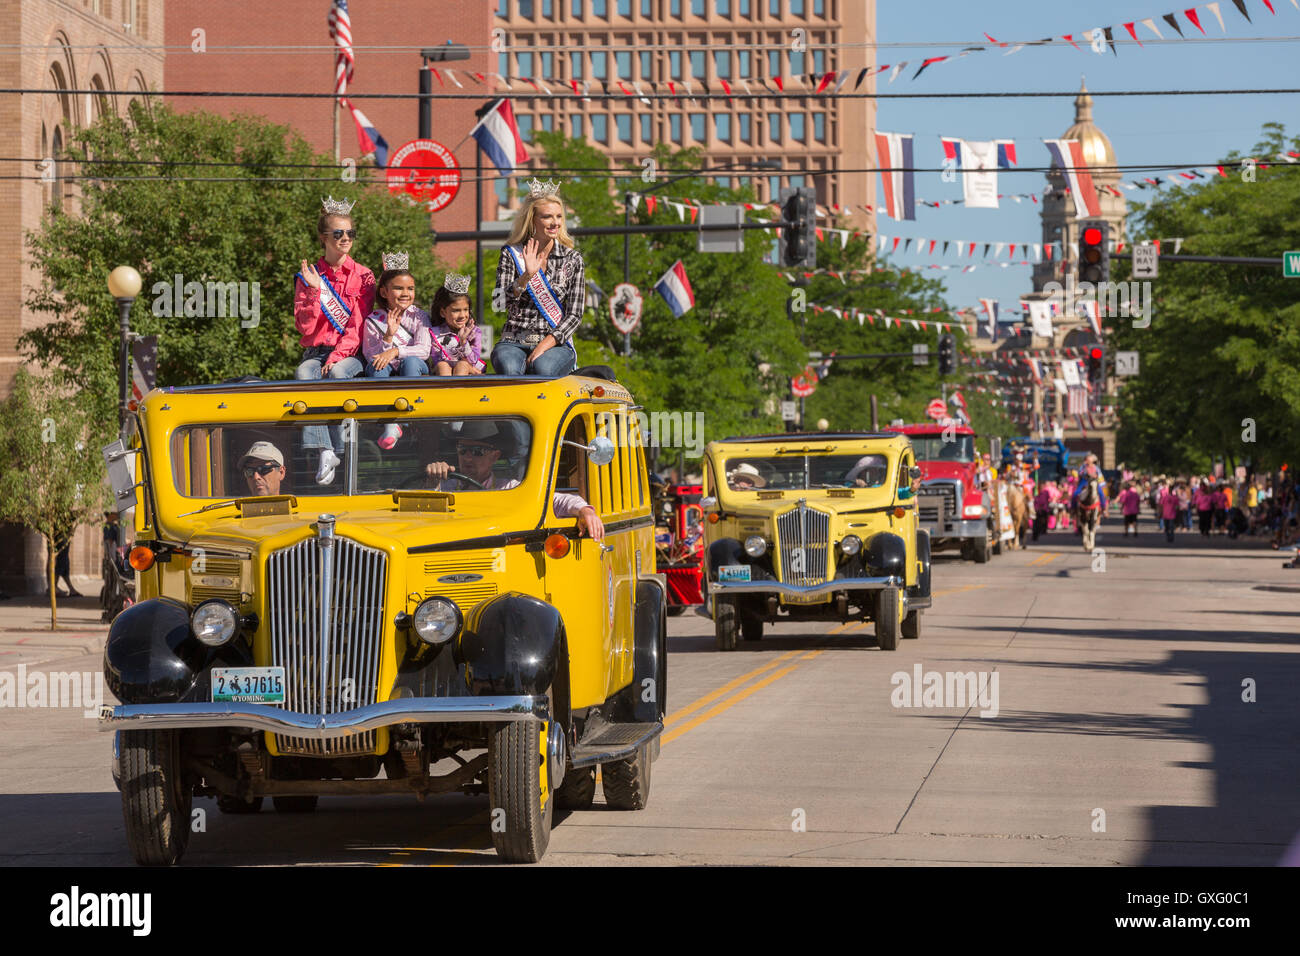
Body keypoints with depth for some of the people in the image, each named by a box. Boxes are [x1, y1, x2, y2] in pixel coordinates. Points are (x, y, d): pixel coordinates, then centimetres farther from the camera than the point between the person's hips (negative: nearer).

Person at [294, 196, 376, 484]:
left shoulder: (362, 276, 7)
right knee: (304, 375, -35)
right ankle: (325, 451, -45)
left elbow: (358, 326, -2)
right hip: (316, 351, 1)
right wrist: (314, 291, -12)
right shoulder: (308, 276, 10)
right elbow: (305, 326, 1)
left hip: (350, 354, -1)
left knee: (337, 373, -37)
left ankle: (334, 448, -31)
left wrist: (337, 357, -16)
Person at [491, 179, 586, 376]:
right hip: (514, 342, 0)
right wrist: (527, 276, -19)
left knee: (542, 368, -36)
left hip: (557, 343, 0)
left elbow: (574, 315, 2)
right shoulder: (511, 254, 6)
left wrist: (545, 345, -12)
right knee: (508, 368, -35)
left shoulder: (572, 259, 6)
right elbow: (499, 303, -5)